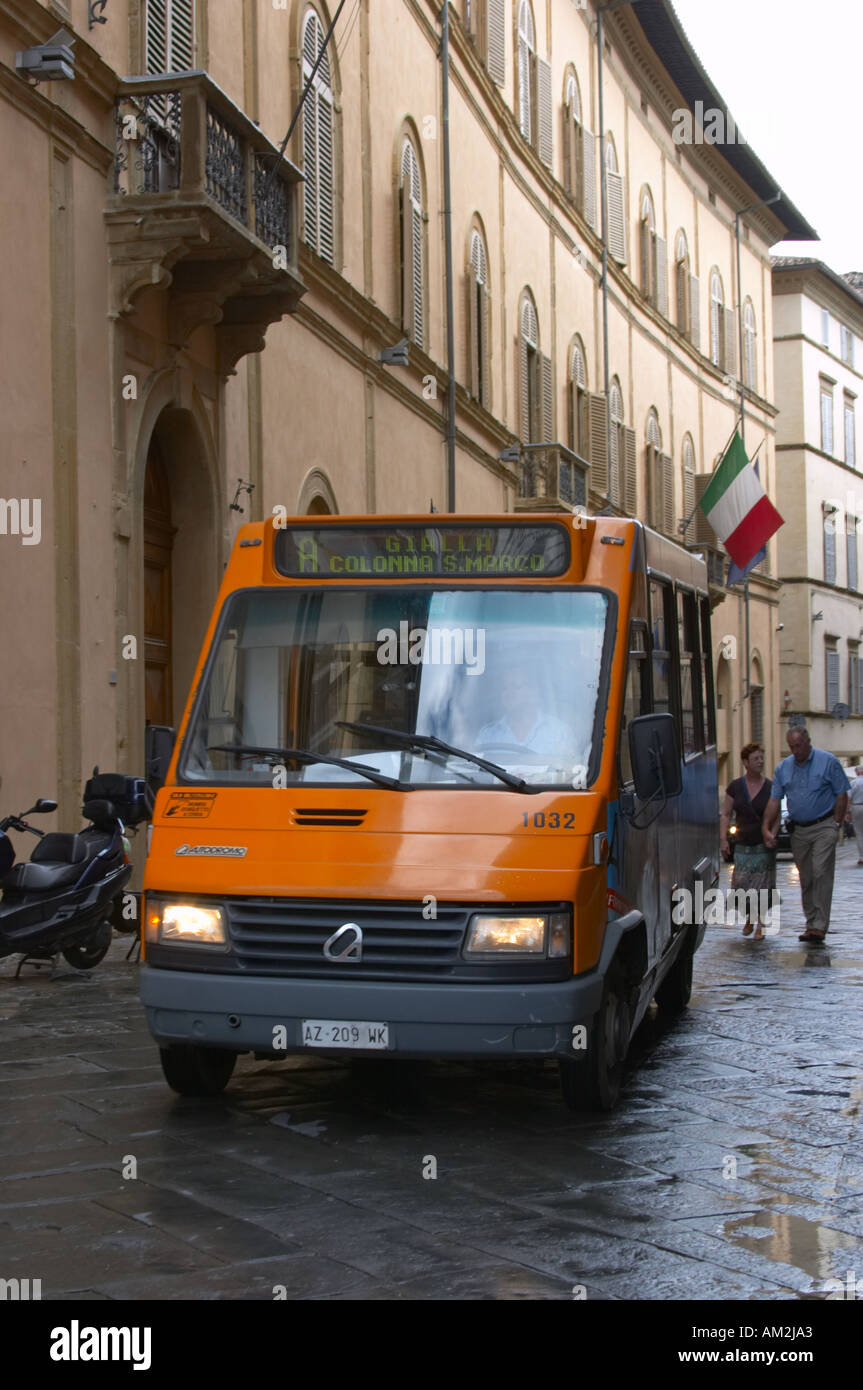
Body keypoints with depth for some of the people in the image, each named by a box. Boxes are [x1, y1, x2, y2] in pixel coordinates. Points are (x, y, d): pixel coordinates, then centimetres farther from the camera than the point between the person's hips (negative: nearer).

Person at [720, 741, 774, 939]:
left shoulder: (770, 788, -1)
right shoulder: (735, 787, 3)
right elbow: (726, 814, 6)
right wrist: (723, 839, -4)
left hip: (764, 845, -1)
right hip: (742, 845, 1)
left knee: (762, 886, -1)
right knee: (741, 886, -3)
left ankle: (760, 924, 14)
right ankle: (750, 916, 23)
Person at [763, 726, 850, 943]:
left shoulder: (828, 762, -3)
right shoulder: (783, 768, 8)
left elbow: (841, 795, -2)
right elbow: (774, 800, 7)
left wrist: (836, 824, -8)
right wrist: (766, 829, -2)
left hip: (823, 827, -5)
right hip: (798, 831, 5)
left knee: (821, 873, -14)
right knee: (806, 879, 7)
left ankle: (820, 926, -15)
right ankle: (811, 923, 14)